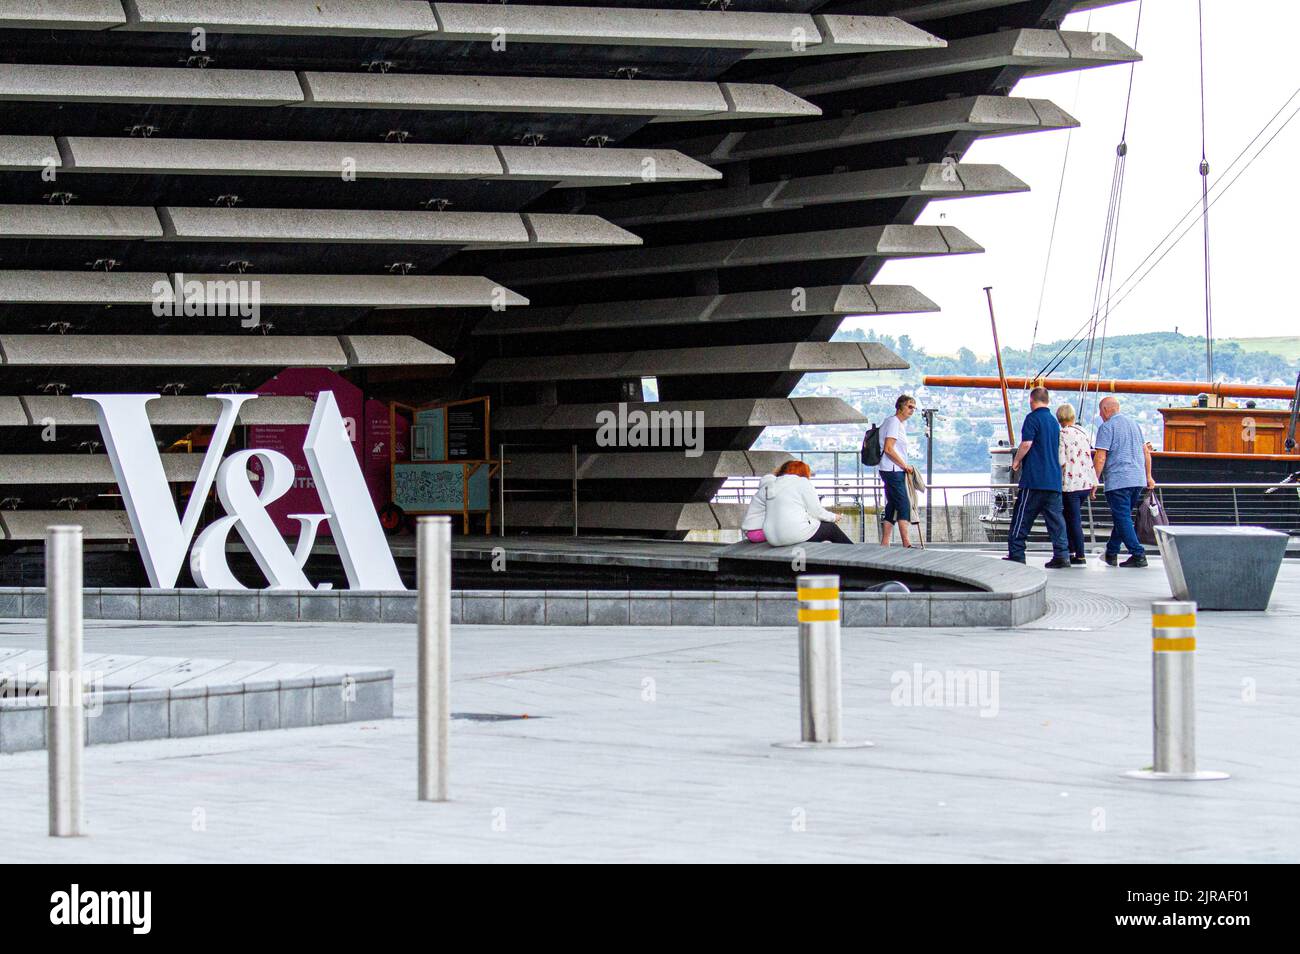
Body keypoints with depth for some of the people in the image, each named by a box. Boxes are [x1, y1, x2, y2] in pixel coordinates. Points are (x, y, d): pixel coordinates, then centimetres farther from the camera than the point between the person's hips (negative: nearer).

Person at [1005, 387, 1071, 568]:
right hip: (1054, 479, 7)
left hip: (1034, 478, -7)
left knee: (1022, 517, 0)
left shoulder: (1033, 418, -7)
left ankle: (1016, 554, 2)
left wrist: (1016, 461, -1)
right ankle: (1062, 555, -3)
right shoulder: (1054, 421, 17)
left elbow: (1026, 443, -17)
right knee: (1055, 518, 4)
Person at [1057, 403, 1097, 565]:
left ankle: (1080, 556, -1)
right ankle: (1072, 551, 18)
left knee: (1074, 520, -1)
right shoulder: (1084, 433, 10)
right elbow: (1090, 459, 12)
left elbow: (1061, 461, -16)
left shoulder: (1062, 434, -9)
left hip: (1070, 484, -6)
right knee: (1072, 517, 19)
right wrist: (1094, 482, 16)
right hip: (1086, 483, 6)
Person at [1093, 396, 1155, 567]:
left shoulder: (1107, 427, -6)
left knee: (1122, 519, -4)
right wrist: (1148, 476, 25)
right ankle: (1111, 553, 23)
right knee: (1122, 517, 17)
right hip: (1138, 480, 7)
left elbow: (1100, 458, -12)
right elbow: (1146, 451, 20)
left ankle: (1138, 555, -13)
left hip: (1117, 481, -7)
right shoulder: (1134, 424, 17)